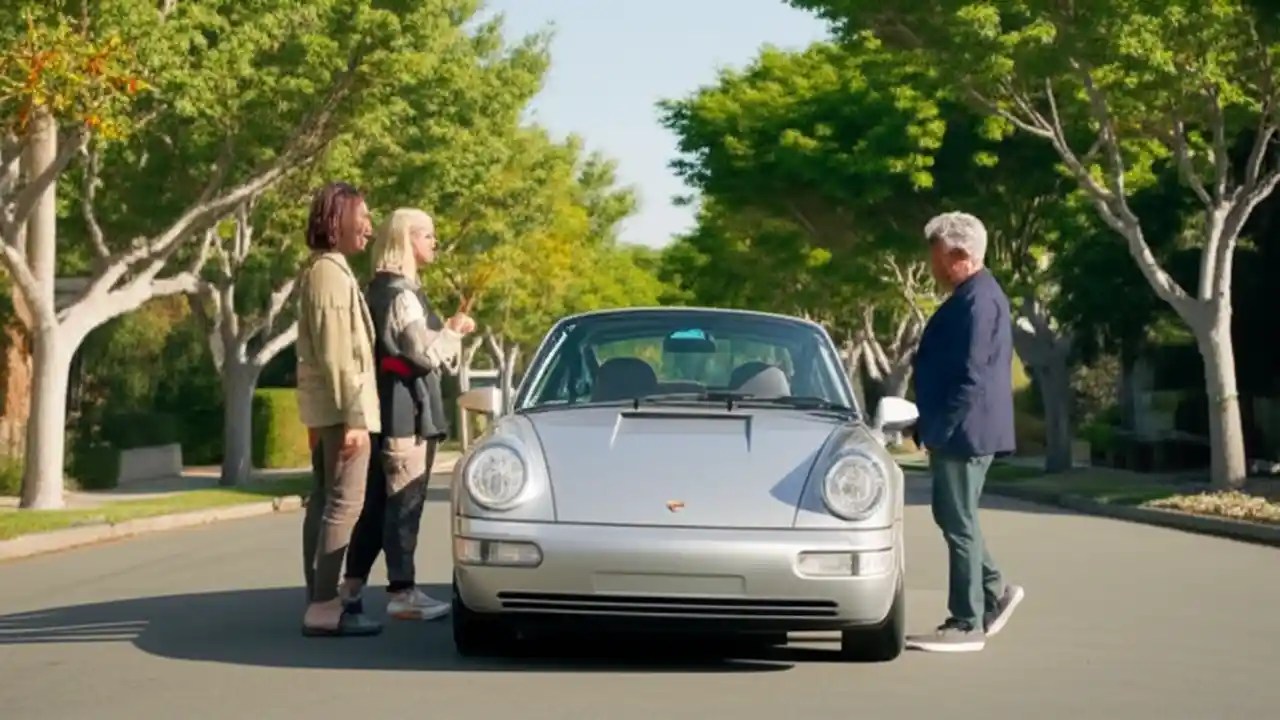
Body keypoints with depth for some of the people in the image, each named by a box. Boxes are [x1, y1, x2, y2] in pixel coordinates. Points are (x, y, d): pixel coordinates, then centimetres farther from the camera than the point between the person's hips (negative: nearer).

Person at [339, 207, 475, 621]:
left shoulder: (382, 290, 18)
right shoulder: (401, 293, -14)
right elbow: (427, 353, -18)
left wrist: (447, 332, 12)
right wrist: (453, 332, -3)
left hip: (389, 409, 10)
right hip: (407, 410, -10)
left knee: (378, 500, 12)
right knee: (405, 503, -7)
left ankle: (352, 585, 15)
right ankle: (402, 592, -5)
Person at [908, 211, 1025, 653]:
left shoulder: (978, 300, -18)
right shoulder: (973, 295, 15)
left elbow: (971, 375, -23)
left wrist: (940, 429, -19)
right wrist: (934, 428, 21)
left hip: (965, 431, -10)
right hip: (964, 432, 10)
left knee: (958, 524, -4)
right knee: (954, 518, 18)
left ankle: (967, 626, 1)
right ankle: (994, 592, 25)